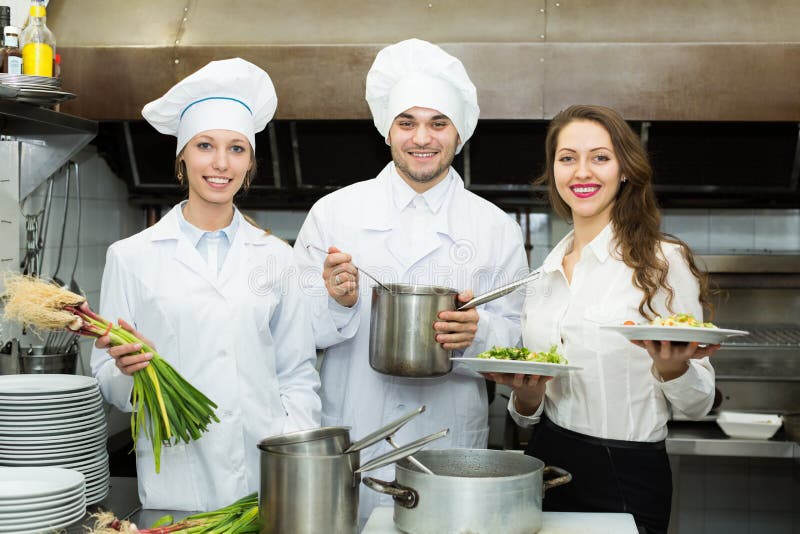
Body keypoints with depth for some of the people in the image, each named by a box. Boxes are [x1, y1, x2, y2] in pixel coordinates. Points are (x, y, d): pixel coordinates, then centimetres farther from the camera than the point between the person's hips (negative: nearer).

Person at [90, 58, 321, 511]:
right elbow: (108, 384, 3)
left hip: (267, 479, 2)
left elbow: (298, 373, 10)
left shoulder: (276, 257, 7)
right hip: (174, 483, -1)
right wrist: (127, 371, -18)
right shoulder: (132, 257, 2)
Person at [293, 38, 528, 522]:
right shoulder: (332, 213, 2)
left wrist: (477, 333, -18)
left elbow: (515, 334, 3)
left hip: (451, 449, 0)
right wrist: (337, 303, -19)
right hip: (349, 448, 0)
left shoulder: (497, 228, 4)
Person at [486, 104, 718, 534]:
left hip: (628, 478, -4)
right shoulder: (544, 272, 6)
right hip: (548, 466, 5)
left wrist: (670, 364, -27)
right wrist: (526, 393, -9)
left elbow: (698, 402, -7)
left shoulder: (663, 261, -8)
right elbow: (527, 415, 12)